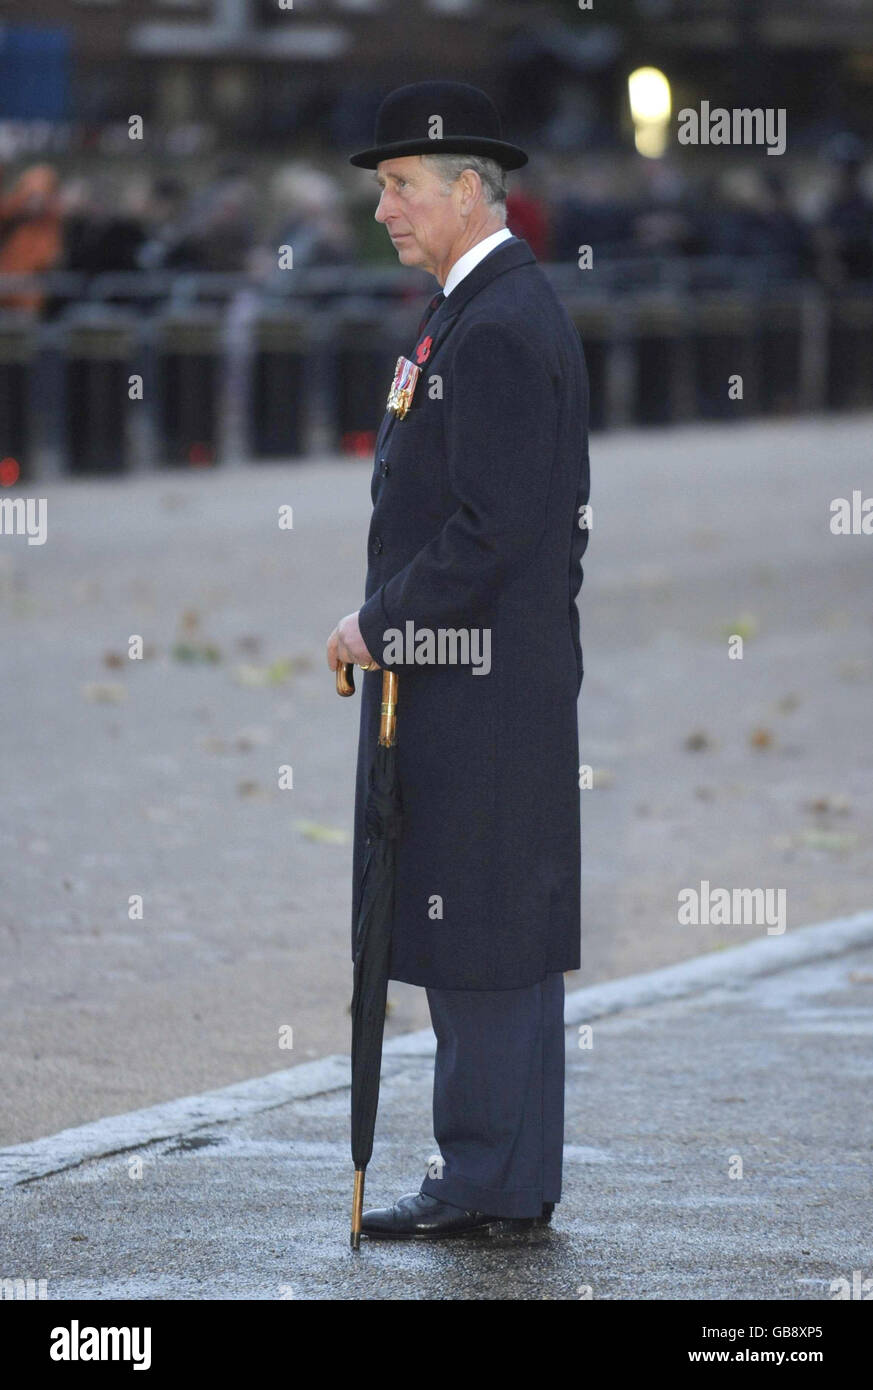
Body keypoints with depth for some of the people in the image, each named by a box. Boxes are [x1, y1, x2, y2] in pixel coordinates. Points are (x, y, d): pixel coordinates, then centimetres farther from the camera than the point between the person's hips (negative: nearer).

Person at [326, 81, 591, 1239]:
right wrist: (395, 622, 17)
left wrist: (380, 623, -14)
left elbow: (493, 527, -22)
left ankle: (488, 1180, -2)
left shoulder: (499, 331, -17)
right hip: (486, 678, 11)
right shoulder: (492, 310, 16)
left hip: (475, 688, -11)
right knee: (499, 932, 12)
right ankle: (509, 1178, 17)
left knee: (480, 930, -6)